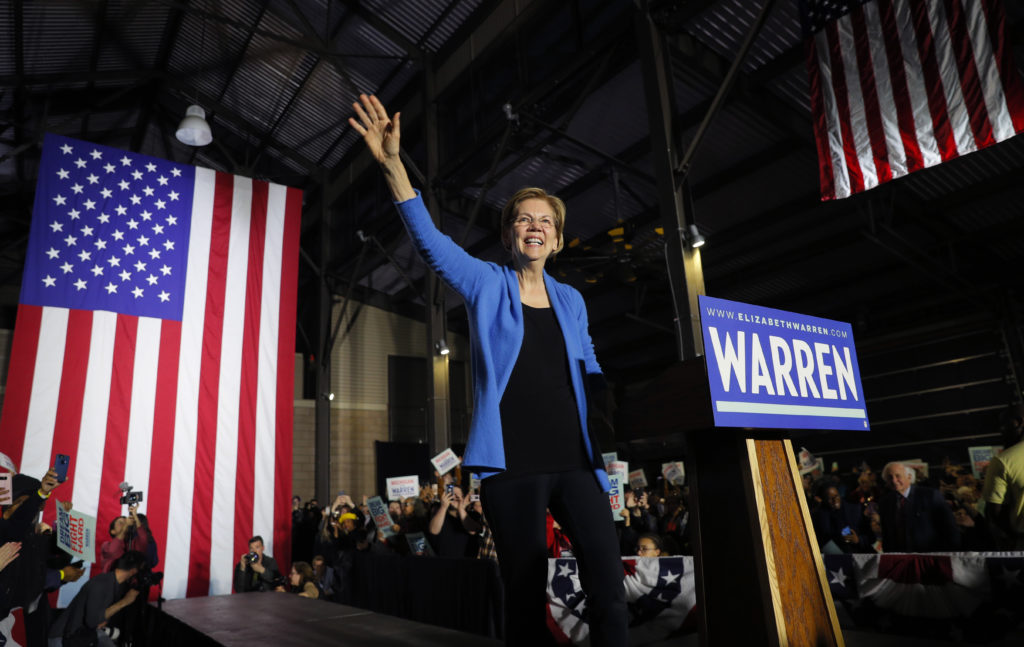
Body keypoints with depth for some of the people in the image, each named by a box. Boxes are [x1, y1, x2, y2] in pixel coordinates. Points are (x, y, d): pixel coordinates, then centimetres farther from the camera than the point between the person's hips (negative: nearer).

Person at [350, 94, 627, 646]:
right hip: (512, 462, -3)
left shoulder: (570, 301, 16)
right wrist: (393, 165, -19)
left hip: (574, 459, 3)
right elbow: (432, 242, -8)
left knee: (608, 582, -6)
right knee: (525, 597, 4)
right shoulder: (486, 285, 6)